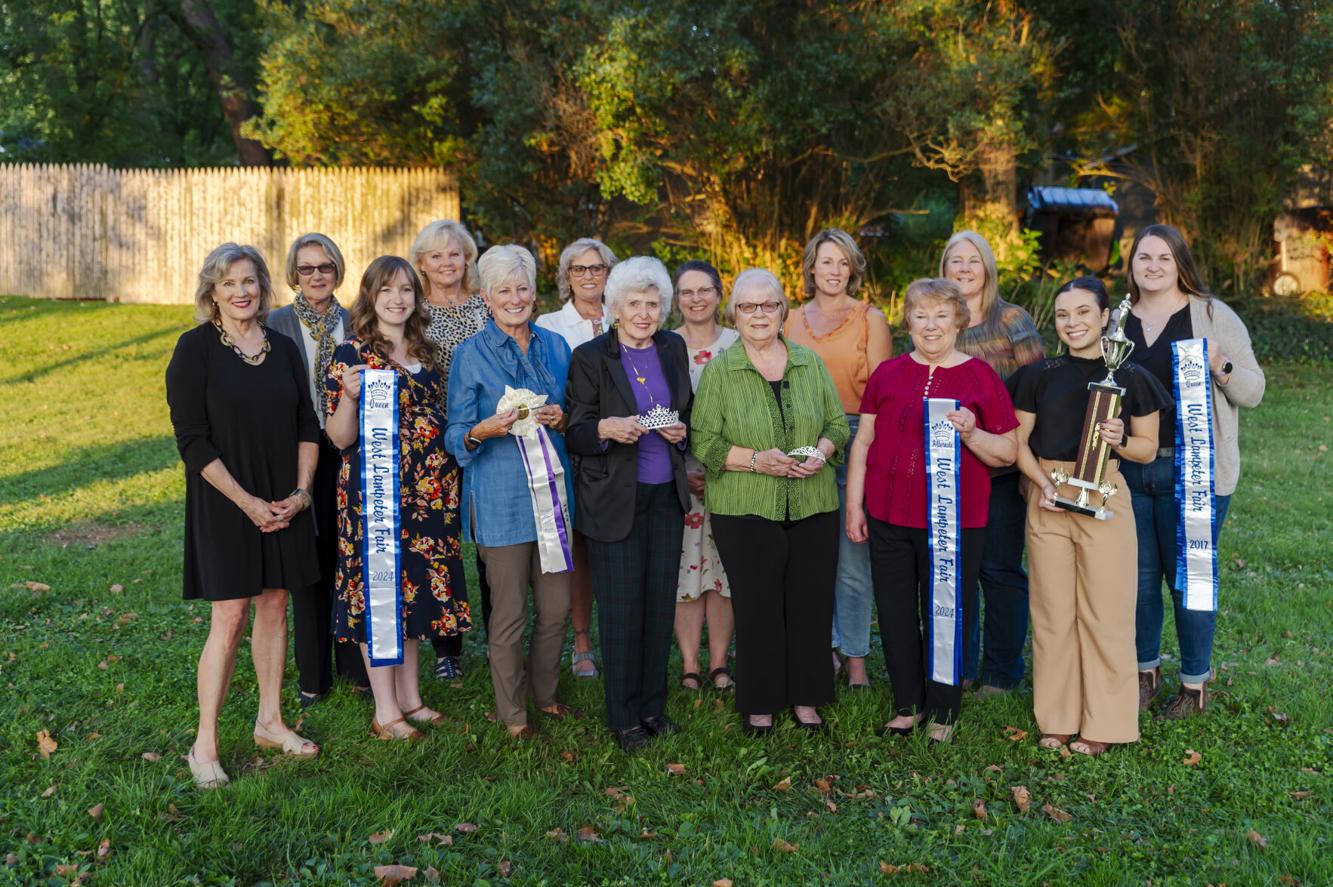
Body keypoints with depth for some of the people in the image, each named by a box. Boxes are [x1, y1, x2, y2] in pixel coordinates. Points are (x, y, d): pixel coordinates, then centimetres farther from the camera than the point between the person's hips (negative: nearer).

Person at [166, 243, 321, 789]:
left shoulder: (283, 349, 8)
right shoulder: (196, 349, -7)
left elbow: (308, 427, 10)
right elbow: (192, 440, -11)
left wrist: (301, 492, -3)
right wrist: (247, 501, -15)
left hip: (284, 503, 5)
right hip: (224, 503, -5)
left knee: (274, 605, 11)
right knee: (229, 618, -5)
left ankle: (270, 721, 24)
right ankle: (205, 744, 5)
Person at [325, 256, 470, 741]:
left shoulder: (426, 353, 12)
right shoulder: (351, 353, -6)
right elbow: (340, 437, -9)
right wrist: (348, 395, -26)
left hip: (427, 492, 6)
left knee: (413, 588, 12)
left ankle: (410, 697, 24)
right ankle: (385, 710, 10)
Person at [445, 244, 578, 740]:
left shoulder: (555, 346, 9)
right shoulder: (471, 354, -3)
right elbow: (455, 435, -1)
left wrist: (560, 419, -6)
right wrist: (482, 431, -22)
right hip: (500, 498, -4)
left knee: (556, 607, 11)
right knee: (509, 613, 2)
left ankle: (545, 694, 33)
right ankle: (512, 713, 19)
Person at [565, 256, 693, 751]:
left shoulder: (673, 348, 8)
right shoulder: (590, 358, -6)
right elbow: (574, 433, -6)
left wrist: (680, 430, -4)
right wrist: (607, 428, -26)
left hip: (665, 495, 5)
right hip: (613, 498, -4)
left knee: (661, 602, 9)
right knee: (622, 607, -1)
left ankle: (653, 705, 24)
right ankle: (624, 717, 13)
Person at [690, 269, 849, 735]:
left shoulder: (810, 363, 9)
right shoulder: (718, 370, 0)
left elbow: (838, 423, 13)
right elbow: (703, 441, -3)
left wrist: (821, 452, -8)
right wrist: (756, 460, -16)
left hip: (813, 505, 3)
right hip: (745, 509, -3)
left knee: (812, 603, 6)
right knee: (757, 607, 2)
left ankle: (805, 697, 22)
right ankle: (759, 703, 18)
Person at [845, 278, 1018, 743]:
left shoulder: (981, 376, 0)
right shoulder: (888, 373, 7)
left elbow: (1007, 453, 0)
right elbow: (863, 442, 11)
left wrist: (971, 433, -18)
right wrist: (854, 504, 7)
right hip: (889, 514, 3)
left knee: (946, 616, 6)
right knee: (895, 613, 10)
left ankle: (943, 712, 23)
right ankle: (907, 704, 27)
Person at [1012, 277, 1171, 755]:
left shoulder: (1131, 377, 0)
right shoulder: (1039, 375, 4)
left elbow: (1149, 449, 6)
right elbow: (1019, 442, 6)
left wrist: (1120, 441, -16)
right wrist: (1043, 484, -10)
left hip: (1105, 502, -2)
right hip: (1047, 503, 2)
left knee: (1105, 613, 3)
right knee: (1052, 612, 7)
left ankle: (1102, 724, 16)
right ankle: (1057, 719, 20)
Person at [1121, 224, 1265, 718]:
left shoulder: (1213, 316, -2)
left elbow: (1254, 392, -1)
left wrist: (1222, 367, -21)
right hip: (1129, 470, 4)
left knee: (1187, 578, 4)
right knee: (1138, 576, 10)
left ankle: (1195, 682, 21)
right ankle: (1144, 672, 28)